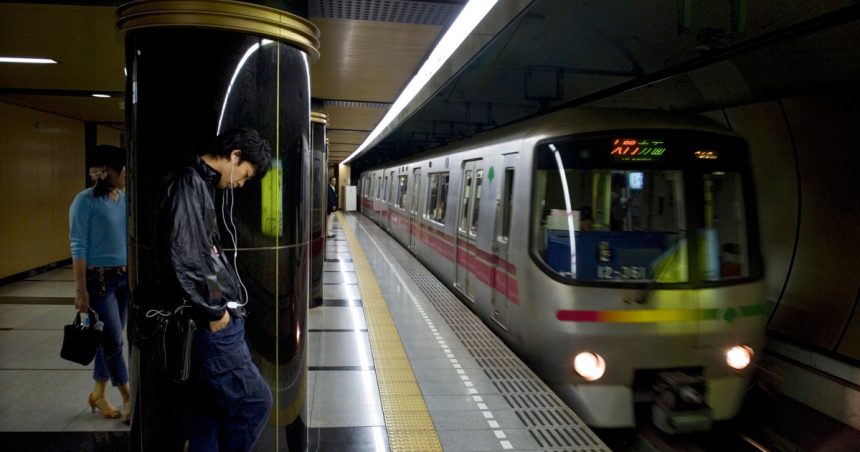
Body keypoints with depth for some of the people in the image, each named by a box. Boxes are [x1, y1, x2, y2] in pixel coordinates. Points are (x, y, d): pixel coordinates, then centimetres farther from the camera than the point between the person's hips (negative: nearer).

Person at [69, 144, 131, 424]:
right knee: (114, 341, -2)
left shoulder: (124, 199, 6)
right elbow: (78, 248, -13)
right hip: (99, 279, -6)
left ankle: (98, 395, 27)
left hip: (124, 278, 6)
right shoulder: (85, 201, -12)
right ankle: (128, 399, 12)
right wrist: (80, 290, -15)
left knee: (109, 340, 13)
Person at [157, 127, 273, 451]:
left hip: (213, 321, 10)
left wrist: (217, 308, 12)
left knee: (209, 410, 15)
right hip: (212, 324, -10)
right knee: (255, 400, -2)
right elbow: (183, 258, -23)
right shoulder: (188, 183, -14)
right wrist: (214, 310, -15)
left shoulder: (200, 184, 16)